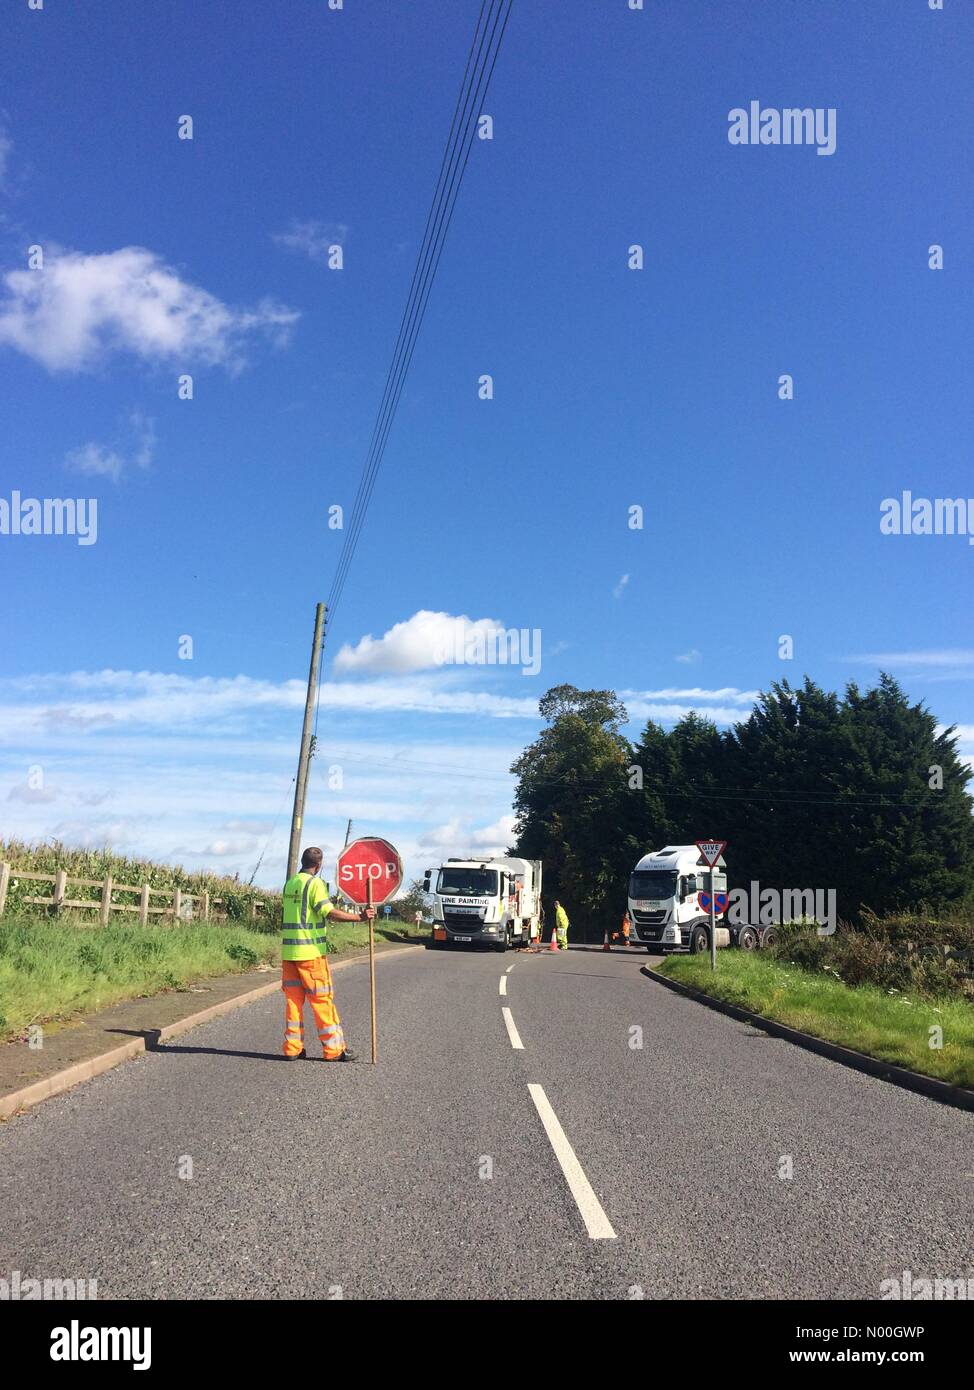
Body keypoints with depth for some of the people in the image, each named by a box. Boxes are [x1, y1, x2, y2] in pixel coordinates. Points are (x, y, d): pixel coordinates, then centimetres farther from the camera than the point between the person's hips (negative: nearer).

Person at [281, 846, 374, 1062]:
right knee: (322, 999, -1)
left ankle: (293, 1048, 11)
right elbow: (330, 912, -20)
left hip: (288, 951, 7)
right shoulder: (315, 883, -10)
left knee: (293, 998, 10)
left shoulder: (289, 884, 13)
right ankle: (334, 1048, 3)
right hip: (310, 951, -7)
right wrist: (359, 917, -19)